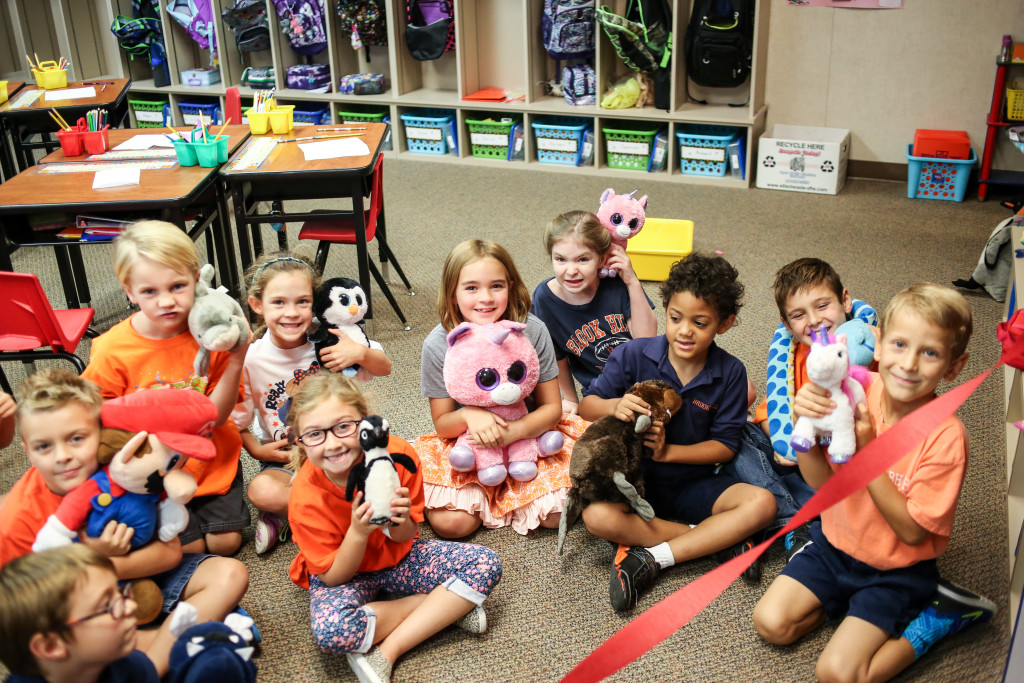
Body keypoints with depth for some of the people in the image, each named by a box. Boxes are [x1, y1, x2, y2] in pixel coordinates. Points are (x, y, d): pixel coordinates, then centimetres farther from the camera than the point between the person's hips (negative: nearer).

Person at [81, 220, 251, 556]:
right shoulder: (114, 350, -22)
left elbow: (216, 416, -14)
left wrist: (235, 363, -28)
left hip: (211, 461, 2)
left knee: (226, 541, 4)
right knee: (189, 547, 0)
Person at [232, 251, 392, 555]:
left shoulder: (326, 343, -8)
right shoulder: (250, 360, -10)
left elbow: (385, 369, 0)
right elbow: (236, 422, 2)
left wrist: (361, 353, -21)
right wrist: (257, 451, -15)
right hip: (284, 463, -1)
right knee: (261, 491, -33)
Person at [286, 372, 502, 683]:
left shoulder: (398, 456, -22)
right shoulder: (305, 499, -27)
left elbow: (404, 538, -7)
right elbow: (334, 577, -18)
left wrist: (400, 521, -32)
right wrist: (358, 532, -35)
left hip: (398, 554, 3)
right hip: (343, 570, -2)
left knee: (486, 564, -18)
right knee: (331, 630, -37)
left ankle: (386, 651, -19)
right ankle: (448, 607, -15)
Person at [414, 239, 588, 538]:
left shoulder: (531, 330, -15)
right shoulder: (439, 344, -16)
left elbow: (552, 407, -9)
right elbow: (442, 423, -7)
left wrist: (513, 432, -29)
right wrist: (468, 416, -31)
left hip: (526, 433, 1)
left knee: (556, 513, -17)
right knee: (450, 522, -20)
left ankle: (505, 493, 12)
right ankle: (480, 492, 12)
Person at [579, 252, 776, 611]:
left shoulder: (730, 373, -7)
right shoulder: (634, 355, -9)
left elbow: (725, 445, -6)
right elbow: (586, 405, -4)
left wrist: (669, 452, -20)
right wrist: (615, 406, -28)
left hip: (694, 483, 1)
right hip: (636, 479, -1)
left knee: (761, 504, -25)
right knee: (598, 517, -32)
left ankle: (652, 558, -23)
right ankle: (718, 539, -19)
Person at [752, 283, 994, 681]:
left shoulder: (945, 436, -25)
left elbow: (912, 531, -22)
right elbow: (822, 482, -7)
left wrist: (867, 451, -30)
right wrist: (805, 422, -27)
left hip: (895, 571, -4)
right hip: (834, 543, 5)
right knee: (770, 622, -7)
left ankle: (932, 622, 4)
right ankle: (846, 601, 14)